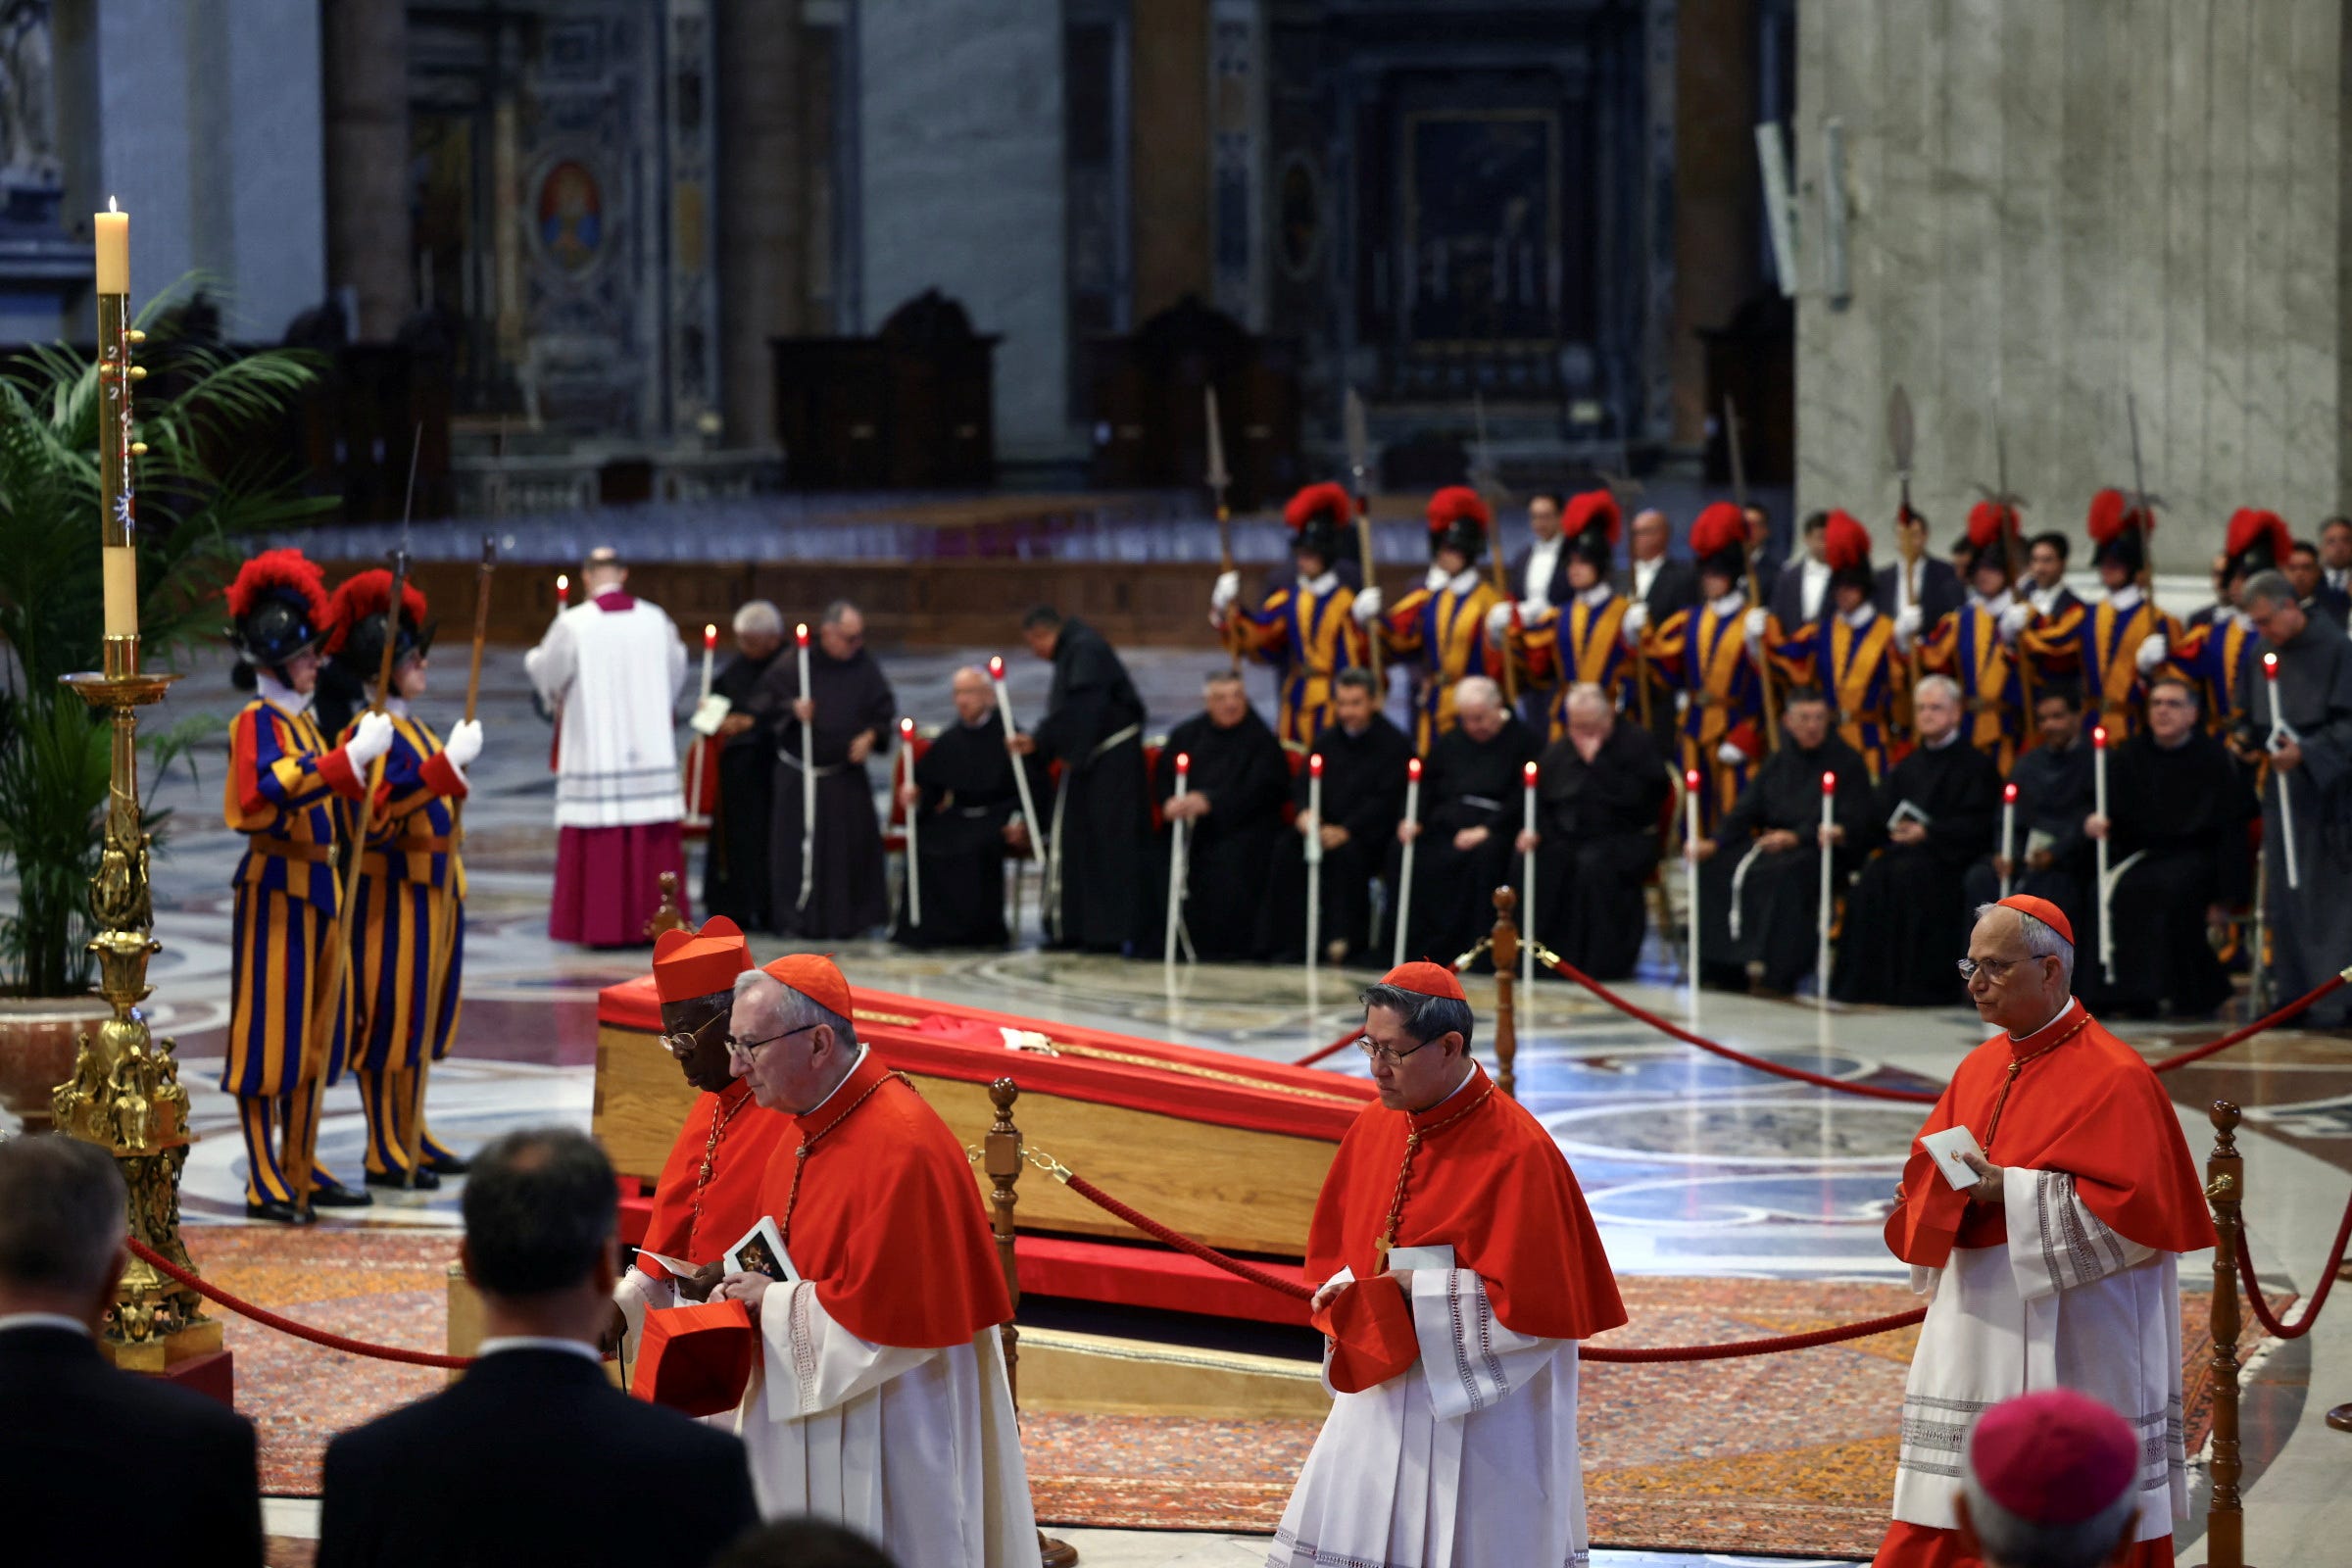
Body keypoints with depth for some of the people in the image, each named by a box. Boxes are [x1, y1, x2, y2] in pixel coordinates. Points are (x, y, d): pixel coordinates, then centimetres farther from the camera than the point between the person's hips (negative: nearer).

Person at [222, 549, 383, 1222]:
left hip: (316, 886, 9)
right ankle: (264, 1182, -2)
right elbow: (270, 789, -32)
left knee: (312, 1033, 13)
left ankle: (301, 1167, 20)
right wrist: (351, 757, -37)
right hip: (276, 887, -9)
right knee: (268, 1037, -5)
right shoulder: (257, 720, -13)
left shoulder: (302, 720, 15)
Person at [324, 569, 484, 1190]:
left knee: (422, 1015, 15)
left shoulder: (416, 730, 15)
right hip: (393, 891, -10)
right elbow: (381, 813, -30)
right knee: (389, 1016, -4)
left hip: (433, 891, 10)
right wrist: (448, 764, -32)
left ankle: (411, 1134, 24)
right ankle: (384, 1151, 0)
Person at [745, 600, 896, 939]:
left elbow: (885, 711, 6)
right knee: (797, 845, -1)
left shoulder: (865, 668, 0)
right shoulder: (793, 665, -6)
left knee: (853, 847, 1)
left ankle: (851, 917, 12)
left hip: (847, 776, 2)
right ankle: (797, 917, 8)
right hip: (799, 774, -2)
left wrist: (871, 736, -12)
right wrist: (791, 708, -19)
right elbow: (761, 701, -2)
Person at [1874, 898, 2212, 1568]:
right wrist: (1944, 1191, -10)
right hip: (1977, 1330, 7)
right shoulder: (1979, 1068, 12)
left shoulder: (2114, 1078, -11)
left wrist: (2008, 1190, -19)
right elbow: (1929, 1168, 14)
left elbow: (2135, 1205, -17)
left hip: (2068, 1333, -7)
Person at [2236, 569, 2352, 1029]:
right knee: (2283, 898, 7)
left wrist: (2305, 752, -25)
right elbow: (2253, 716, 19)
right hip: (2282, 791, 7)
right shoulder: (2264, 656, 10)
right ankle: (2294, 995, 15)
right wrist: (2247, 738, -3)